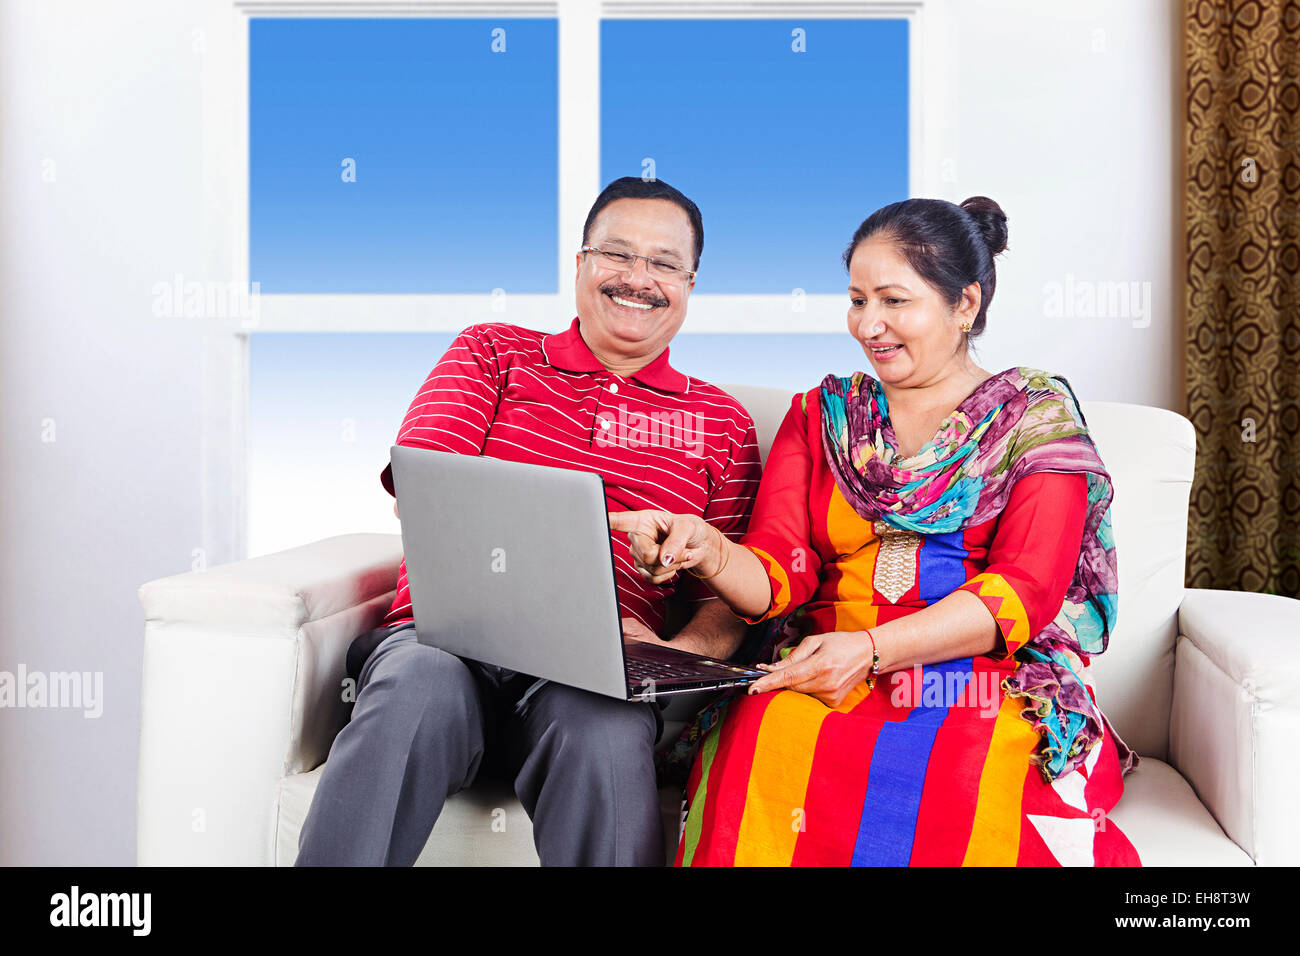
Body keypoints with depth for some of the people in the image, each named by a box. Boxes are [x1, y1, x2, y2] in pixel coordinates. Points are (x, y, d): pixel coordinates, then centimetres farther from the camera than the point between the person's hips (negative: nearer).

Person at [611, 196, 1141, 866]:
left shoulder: (1037, 416, 8)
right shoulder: (822, 415, 18)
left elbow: (1025, 590, -6)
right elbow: (778, 575, 6)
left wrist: (872, 648, -20)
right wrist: (707, 553, -18)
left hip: (995, 689, -1)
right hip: (826, 684, 2)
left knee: (971, 779, -37)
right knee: (767, 744, -34)